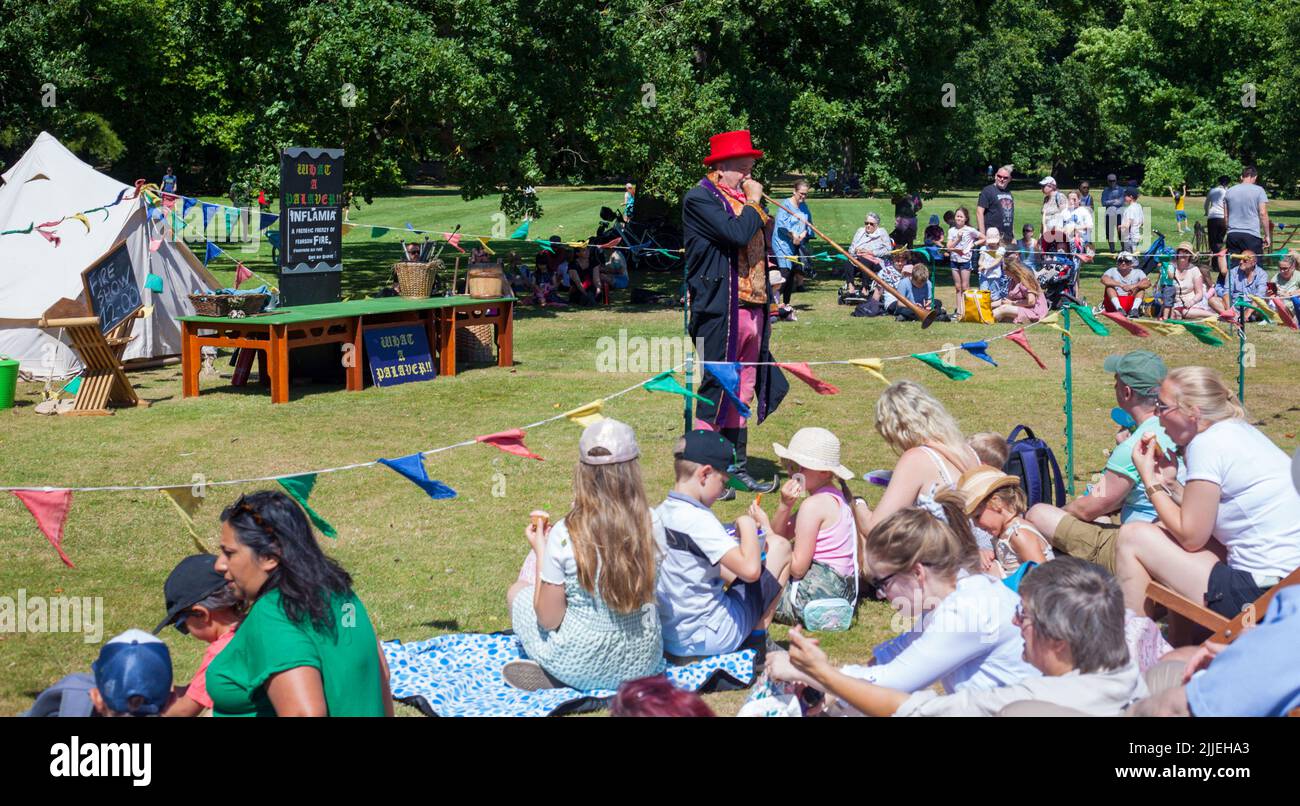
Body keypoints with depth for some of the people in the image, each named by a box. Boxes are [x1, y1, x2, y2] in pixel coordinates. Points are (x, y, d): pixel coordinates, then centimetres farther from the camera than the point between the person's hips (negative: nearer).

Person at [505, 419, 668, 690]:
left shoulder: (564, 535, -24)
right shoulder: (651, 523, -15)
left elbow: (548, 620, -14)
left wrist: (540, 550, -5)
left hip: (578, 667, -5)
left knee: (517, 591, 22)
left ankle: (553, 677, 9)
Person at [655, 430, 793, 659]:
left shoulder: (661, 513, 5)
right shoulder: (698, 519, -22)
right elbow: (751, 570, -28)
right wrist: (747, 525, -12)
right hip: (705, 638, -9)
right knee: (780, 546, 2)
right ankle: (758, 639, 10)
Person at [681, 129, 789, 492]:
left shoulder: (740, 197, 19)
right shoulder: (699, 199, -9)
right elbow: (737, 234, -22)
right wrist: (753, 202, -8)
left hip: (751, 308, 9)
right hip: (720, 309, -9)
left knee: (743, 390, 12)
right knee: (716, 388, -6)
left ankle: (738, 466, 19)